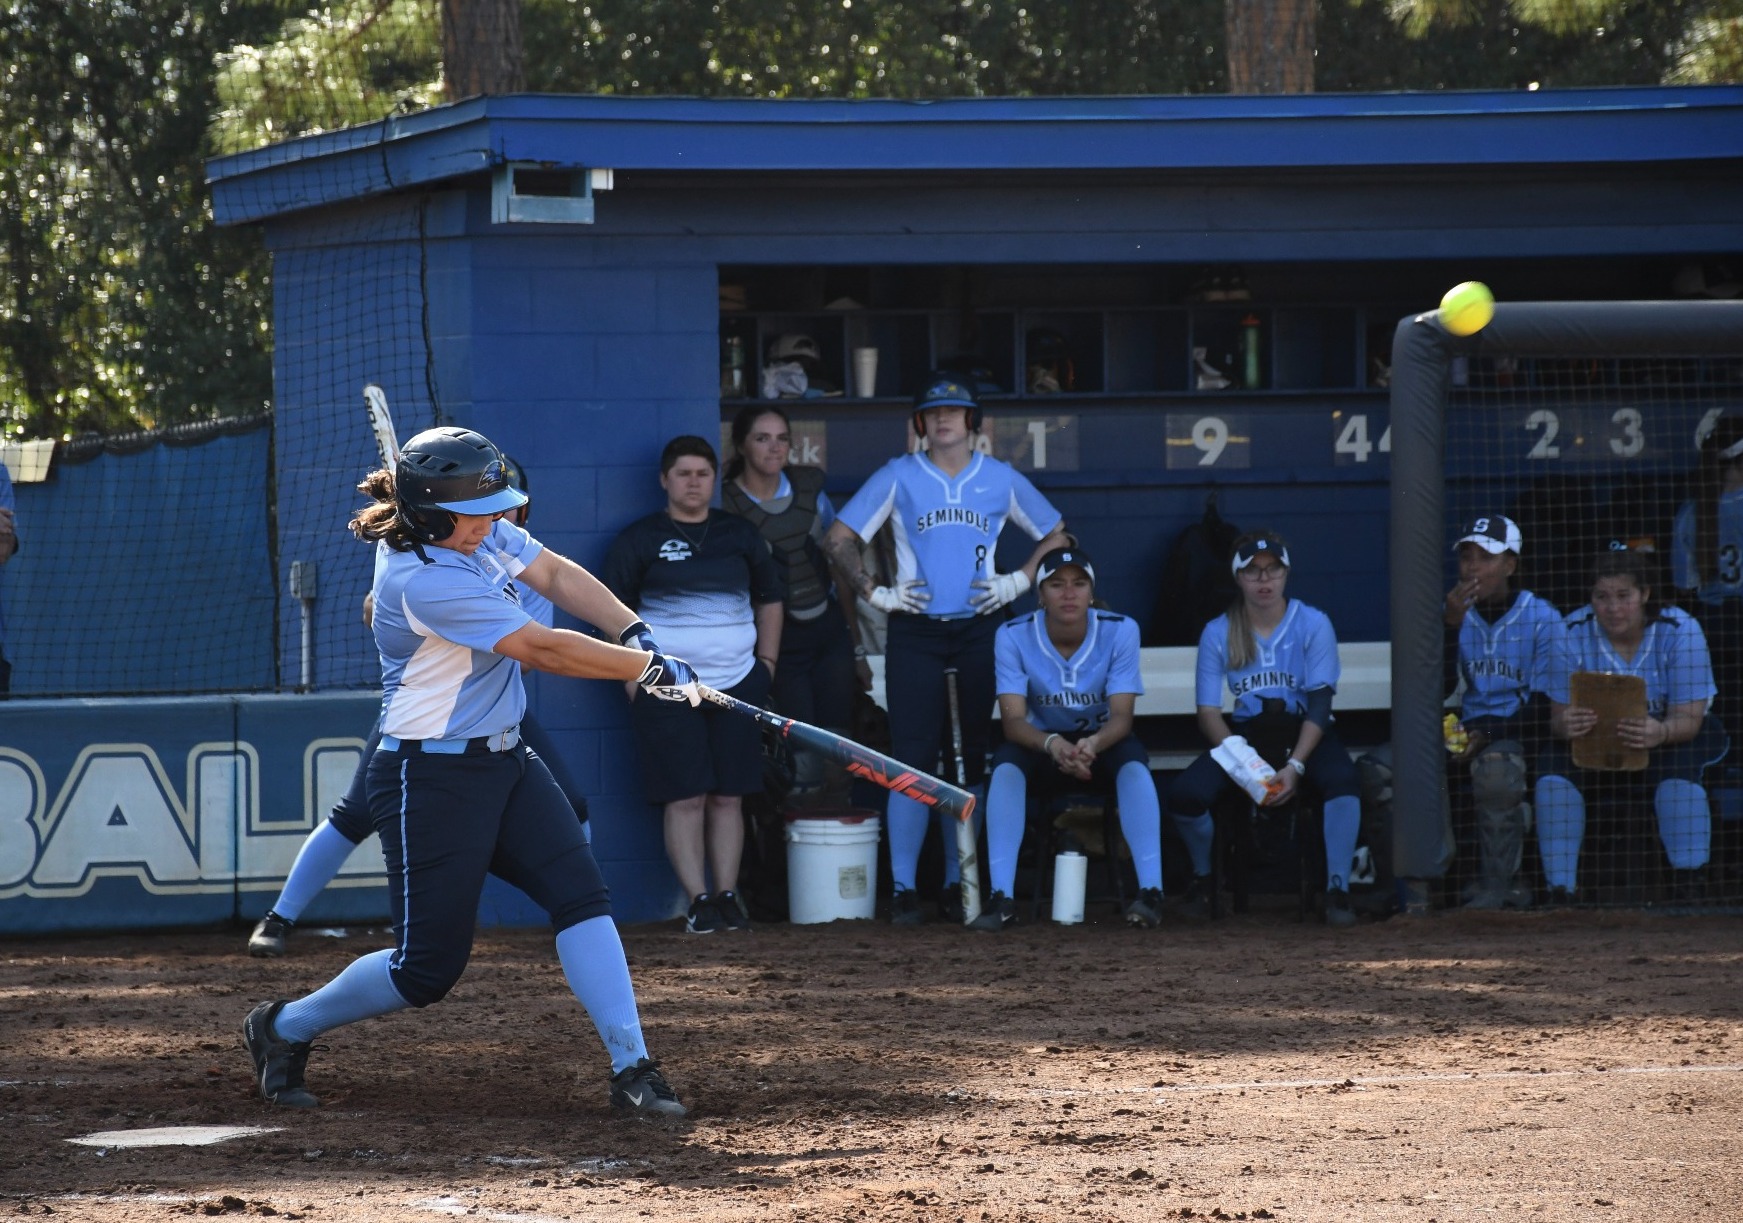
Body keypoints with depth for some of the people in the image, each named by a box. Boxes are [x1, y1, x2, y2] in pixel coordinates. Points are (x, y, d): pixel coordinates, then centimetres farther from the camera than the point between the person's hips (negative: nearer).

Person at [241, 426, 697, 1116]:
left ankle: (631, 1068, -11)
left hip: (504, 762, 9)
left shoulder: (480, 532, 1)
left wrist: (636, 635, -10)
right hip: (432, 781, -9)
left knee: (581, 896, -8)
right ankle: (285, 1028, 20)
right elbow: (542, 650, -23)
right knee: (428, 968, -3)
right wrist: (648, 669, -15)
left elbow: (557, 576, 6)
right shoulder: (422, 581, -26)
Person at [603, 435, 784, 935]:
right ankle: (698, 900, -5)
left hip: (737, 683, 3)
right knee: (685, 799, -7)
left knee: (729, 797, 3)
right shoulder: (639, 540, 3)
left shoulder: (739, 535, 12)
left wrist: (767, 662, 13)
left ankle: (728, 896, 8)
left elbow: (769, 599, 22)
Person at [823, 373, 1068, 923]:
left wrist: (1020, 581, 5)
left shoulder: (1001, 479, 10)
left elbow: (1056, 535, 18)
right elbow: (838, 539, 6)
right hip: (915, 634, -2)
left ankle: (958, 884, 9)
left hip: (978, 631, 2)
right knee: (913, 758, -8)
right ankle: (903, 888, -6)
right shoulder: (898, 477, 5)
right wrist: (874, 592, -3)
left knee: (971, 759, 3)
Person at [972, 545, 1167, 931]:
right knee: (1006, 765, -31)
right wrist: (1053, 744, -44)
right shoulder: (1013, 636, -16)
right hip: (1042, 743, 0)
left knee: (1133, 764, -33)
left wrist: (1093, 744, -45)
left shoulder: (1120, 631, -16)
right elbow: (1013, 720, -22)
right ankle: (1001, 898, -34)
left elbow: (1121, 717, -21)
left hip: (1103, 742, 0)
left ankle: (1151, 890, -35)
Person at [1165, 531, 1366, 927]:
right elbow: (1208, 713, -4)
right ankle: (1203, 876, 4)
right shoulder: (1218, 634, 0)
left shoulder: (1313, 624, -4)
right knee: (1185, 794, -24)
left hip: (1305, 735, -1)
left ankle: (1337, 890, -29)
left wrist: (1295, 766, -24)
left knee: (1342, 779, -35)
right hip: (1243, 735, 1)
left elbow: (1320, 705, -10)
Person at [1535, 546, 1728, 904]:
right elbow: (1559, 715, -15)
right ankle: (1561, 891, -21)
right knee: (1554, 771, -26)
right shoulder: (1573, 633, -15)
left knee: (1679, 772, -33)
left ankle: (1689, 889, -23)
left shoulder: (1680, 631, -19)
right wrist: (1566, 725, -43)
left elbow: (1689, 720, -23)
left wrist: (1659, 733, -48)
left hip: (1670, 736, -2)